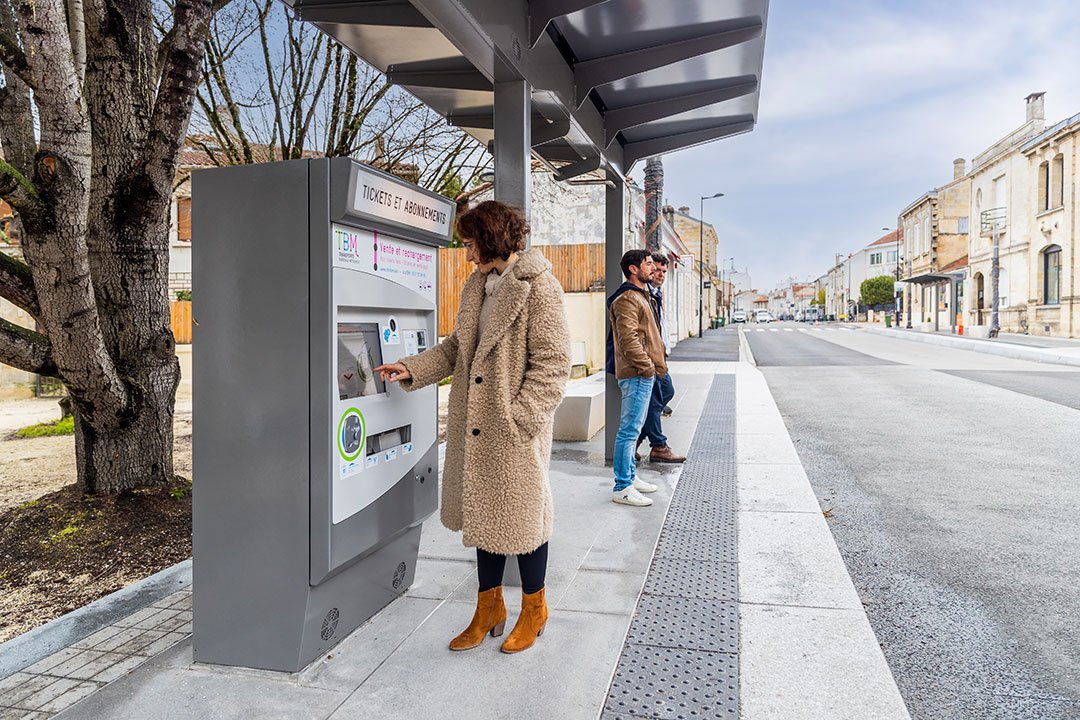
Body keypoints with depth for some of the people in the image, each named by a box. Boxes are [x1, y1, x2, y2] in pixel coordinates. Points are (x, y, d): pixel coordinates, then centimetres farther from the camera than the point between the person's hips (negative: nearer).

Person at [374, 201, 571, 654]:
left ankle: (533, 609, 30)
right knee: (482, 512, 16)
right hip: (475, 425, 8)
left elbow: (552, 363, -16)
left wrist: (518, 419, -19)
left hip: (515, 429, -8)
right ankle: (489, 608, 34)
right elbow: (456, 348, 17)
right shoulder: (476, 286, 13)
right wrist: (411, 370, 6)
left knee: (521, 514, 7)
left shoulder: (537, 287, -13)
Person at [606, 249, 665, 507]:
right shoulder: (627, 299, -13)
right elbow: (628, 338, -22)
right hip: (636, 374, -11)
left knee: (632, 428, 16)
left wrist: (655, 364, 18)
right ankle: (622, 487, -2)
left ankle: (630, 477, 27)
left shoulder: (641, 296, 21)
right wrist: (647, 366, -18)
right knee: (630, 429, -7)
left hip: (644, 372, 11)